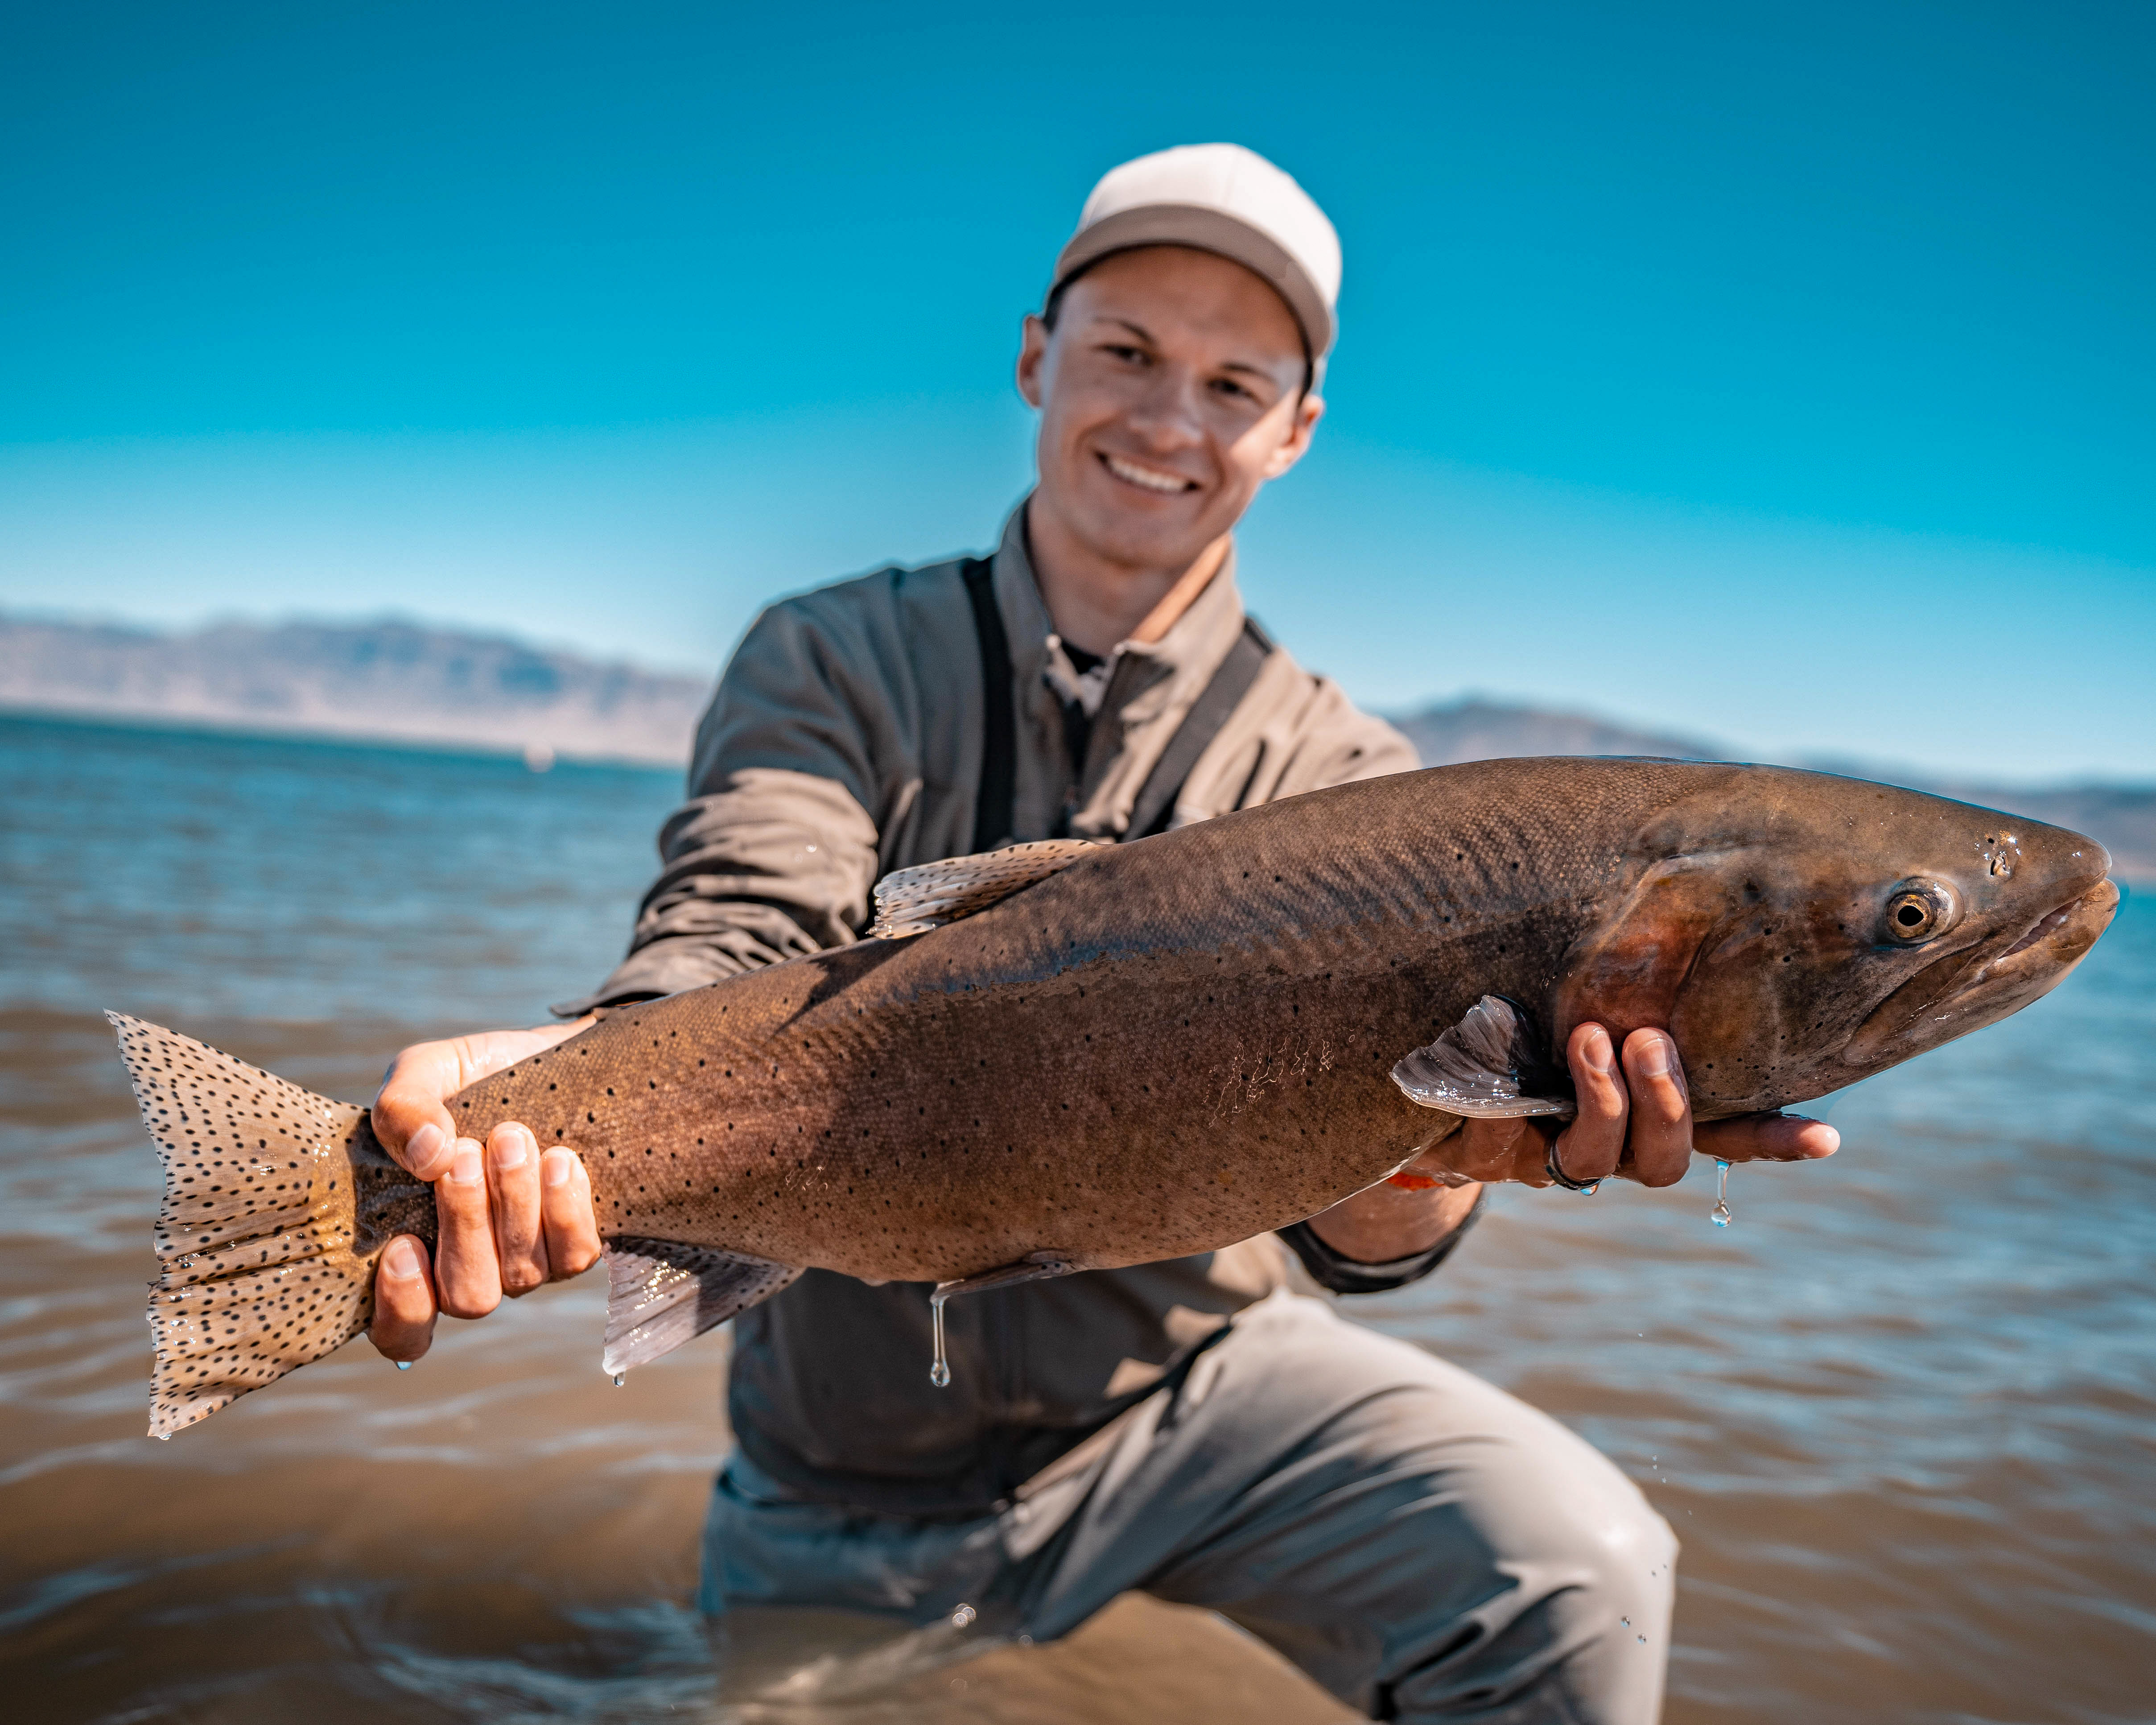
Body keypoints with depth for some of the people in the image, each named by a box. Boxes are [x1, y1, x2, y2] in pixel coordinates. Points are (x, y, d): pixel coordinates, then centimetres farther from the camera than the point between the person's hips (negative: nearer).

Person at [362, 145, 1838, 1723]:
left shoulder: (1338, 779, -6)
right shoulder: (835, 665, -5)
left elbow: (1355, 1231, -17)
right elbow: (738, 947, -22)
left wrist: (1440, 1138, -42)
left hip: (1183, 1386, 0)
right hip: (852, 1476, 1)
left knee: (1575, 1573, -20)